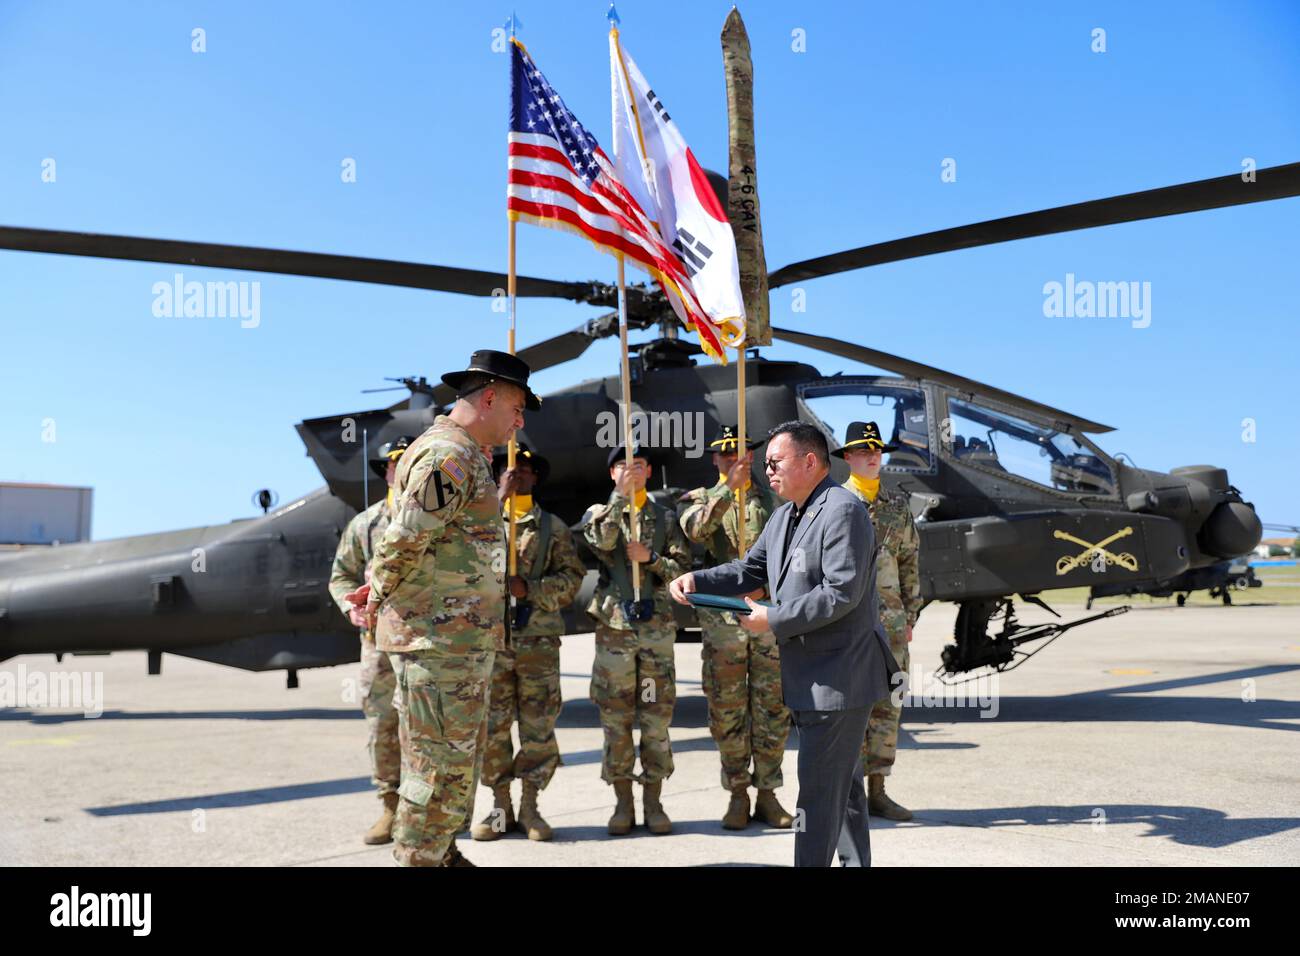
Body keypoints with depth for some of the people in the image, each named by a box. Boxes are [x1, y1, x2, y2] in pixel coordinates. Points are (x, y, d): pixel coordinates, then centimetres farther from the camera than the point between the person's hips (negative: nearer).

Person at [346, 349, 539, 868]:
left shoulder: (465, 456, 17)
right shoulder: (447, 455, -18)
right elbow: (405, 539, -20)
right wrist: (379, 595, -6)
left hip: (465, 639, 11)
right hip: (440, 636, -11)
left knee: (463, 757, 19)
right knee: (442, 765, -3)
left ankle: (443, 853, 32)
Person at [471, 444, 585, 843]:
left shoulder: (552, 527, 11)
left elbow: (572, 577, 3)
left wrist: (530, 590, -11)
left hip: (539, 638, 0)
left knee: (538, 726, 2)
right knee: (491, 725, 3)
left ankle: (530, 806, 13)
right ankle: (500, 806, 15)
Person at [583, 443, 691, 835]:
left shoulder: (666, 517, 12)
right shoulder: (599, 512, 8)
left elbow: (684, 566, 5)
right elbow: (601, 541, -15)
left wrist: (651, 558, -11)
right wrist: (621, 495, -20)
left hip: (657, 626, 1)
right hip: (613, 626, -1)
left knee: (657, 718, 3)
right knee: (615, 718, 2)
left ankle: (653, 802, 13)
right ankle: (623, 804, 13)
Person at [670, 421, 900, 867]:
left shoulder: (843, 511, -17)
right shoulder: (783, 517, 14)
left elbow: (841, 593, -24)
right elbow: (749, 569, 14)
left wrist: (773, 620, -20)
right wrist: (698, 580, -3)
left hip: (838, 677, -10)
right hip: (811, 677, 10)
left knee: (818, 791, -5)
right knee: (844, 785, 19)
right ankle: (855, 861, 31)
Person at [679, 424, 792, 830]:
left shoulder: (772, 500, 14)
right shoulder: (701, 498, 8)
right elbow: (695, 528, -15)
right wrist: (729, 488, -22)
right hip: (722, 619, -1)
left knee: (773, 710, 4)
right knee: (727, 713, 3)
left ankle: (767, 792, 15)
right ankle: (737, 793, 15)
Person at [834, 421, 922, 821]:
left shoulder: (897, 506, 11)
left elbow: (910, 563, 15)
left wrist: (910, 617, 11)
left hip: (890, 622, 5)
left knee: (887, 706, 7)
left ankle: (877, 791, 17)